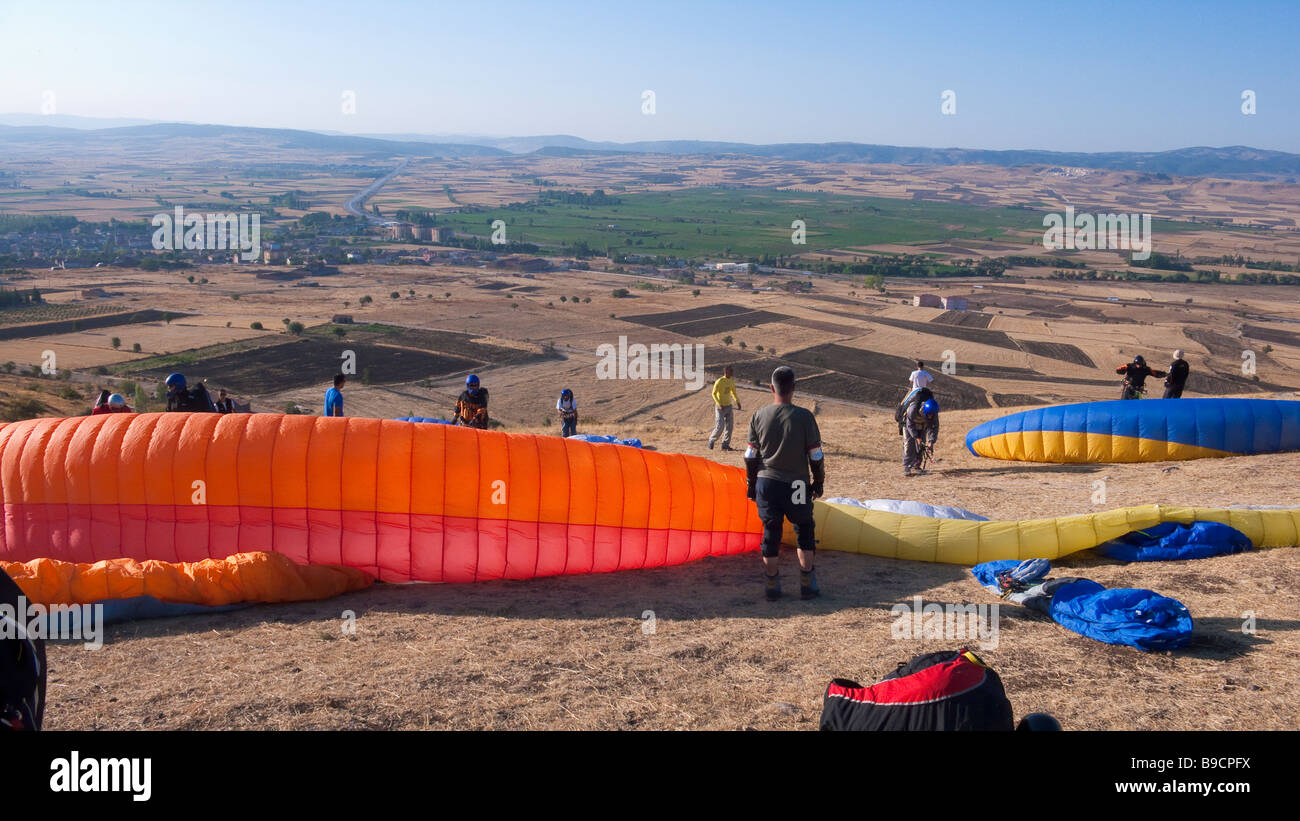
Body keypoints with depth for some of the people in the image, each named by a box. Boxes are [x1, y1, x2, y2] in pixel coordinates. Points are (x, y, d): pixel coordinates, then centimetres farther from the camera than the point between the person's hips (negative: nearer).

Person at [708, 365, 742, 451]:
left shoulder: (731, 381, 5)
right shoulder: (719, 382, -17)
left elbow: (733, 393, 18)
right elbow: (714, 394, -17)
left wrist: (738, 402, 4)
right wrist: (719, 404, -26)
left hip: (729, 406, 7)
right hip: (720, 407, -7)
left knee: (729, 426, 2)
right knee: (720, 427, -10)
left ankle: (725, 445, 10)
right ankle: (711, 440, 14)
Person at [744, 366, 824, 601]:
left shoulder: (759, 416, -3)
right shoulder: (804, 417, -10)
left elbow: (751, 456, 4)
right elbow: (816, 456, -5)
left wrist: (751, 484, 15)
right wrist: (819, 481, 10)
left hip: (766, 483, 2)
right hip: (796, 485, -2)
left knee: (771, 533, 11)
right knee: (804, 532, 14)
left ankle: (772, 587, 16)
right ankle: (807, 584, 16)